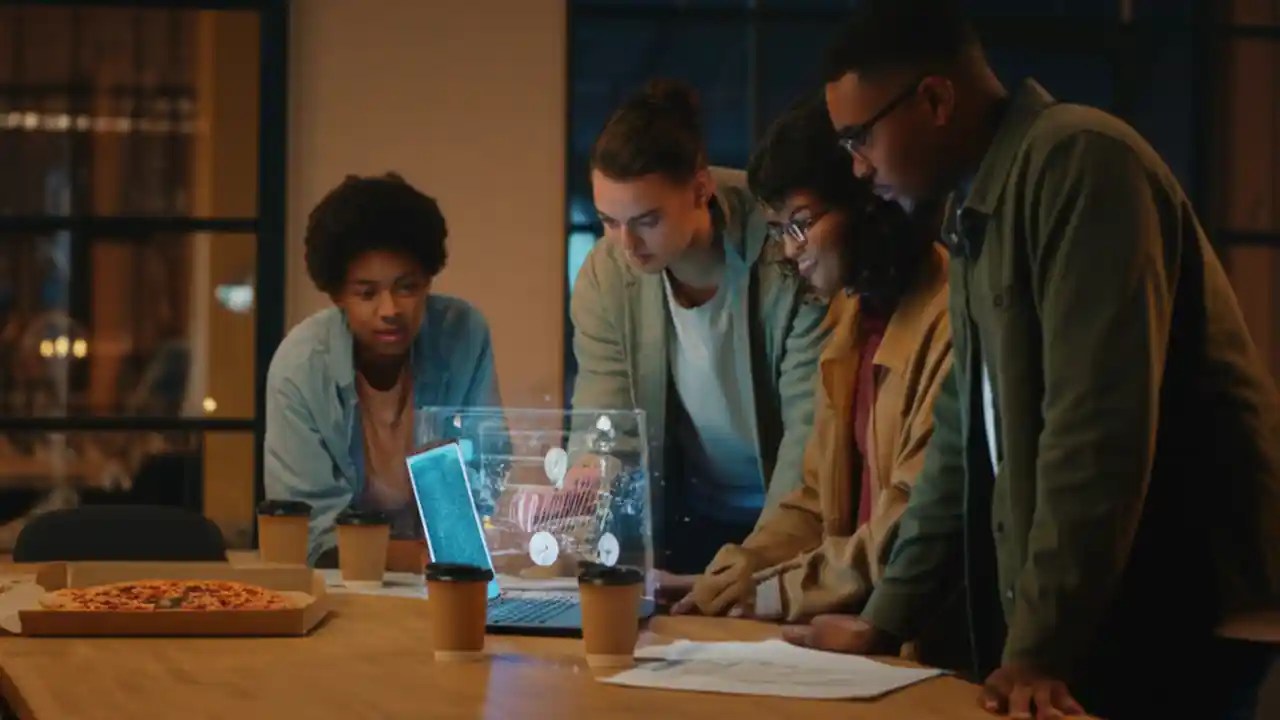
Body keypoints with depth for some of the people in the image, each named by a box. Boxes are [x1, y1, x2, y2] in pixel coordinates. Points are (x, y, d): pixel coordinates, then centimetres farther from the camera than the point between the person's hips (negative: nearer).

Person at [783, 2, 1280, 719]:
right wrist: (887, 617, 16)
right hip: (1089, 604, 8)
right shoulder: (978, 207, 14)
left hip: (1177, 598, -8)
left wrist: (1040, 643, -22)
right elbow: (965, 436, 18)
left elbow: (1097, 422, -23)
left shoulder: (1078, 162, -16)